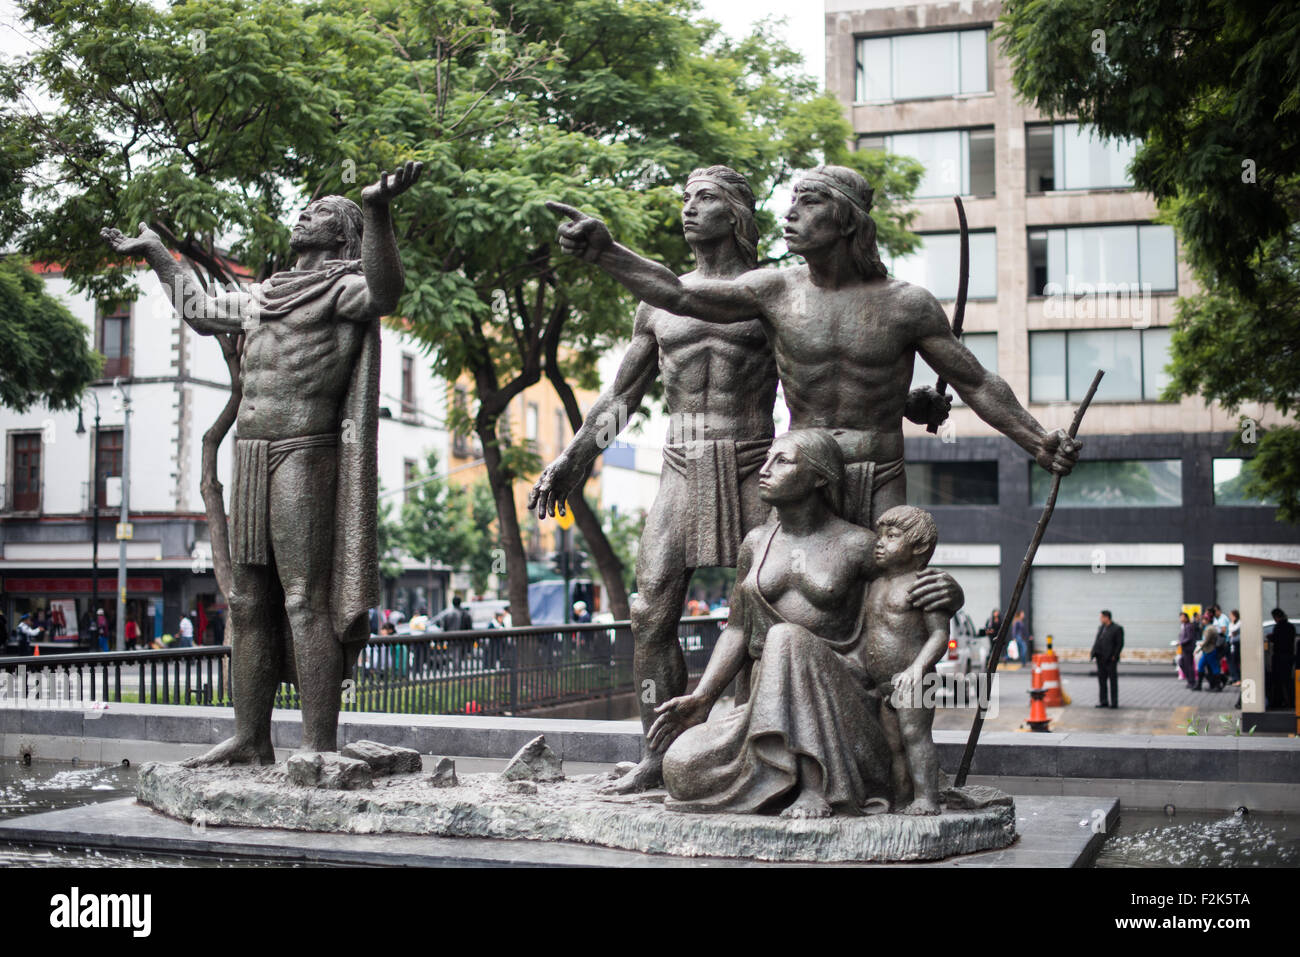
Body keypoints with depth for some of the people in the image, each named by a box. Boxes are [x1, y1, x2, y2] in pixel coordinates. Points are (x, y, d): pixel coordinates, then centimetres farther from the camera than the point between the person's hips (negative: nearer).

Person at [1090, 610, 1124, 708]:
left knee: (1113, 681, -1)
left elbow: (1120, 644, -9)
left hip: (1110, 659, -7)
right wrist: (1092, 653, 1)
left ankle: (1114, 703, 3)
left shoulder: (1117, 629, -6)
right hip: (1101, 659, 7)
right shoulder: (1101, 628, 14)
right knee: (1102, 680, 7)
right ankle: (1103, 702, 12)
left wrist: (1114, 656, -16)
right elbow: (1096, 642, 13)